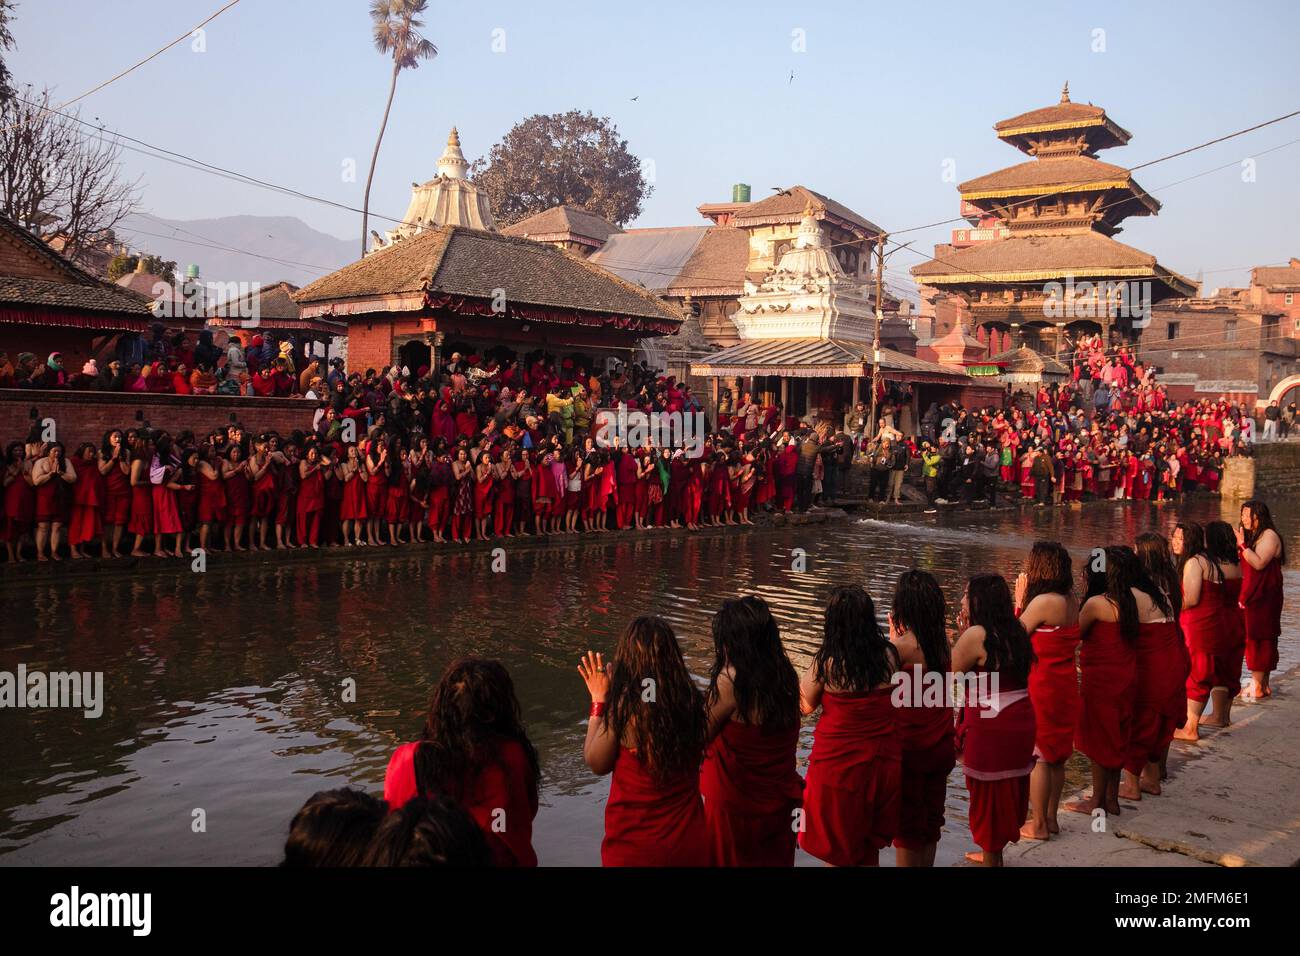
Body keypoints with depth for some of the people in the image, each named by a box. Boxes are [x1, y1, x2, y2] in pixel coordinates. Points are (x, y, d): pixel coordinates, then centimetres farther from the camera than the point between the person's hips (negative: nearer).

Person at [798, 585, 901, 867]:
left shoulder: (825, 662, -16)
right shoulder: (889, 656, -7)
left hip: (839, 765, -3)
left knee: (836, 854, 14)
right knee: (870, 850, 22)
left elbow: (806, 705, -4)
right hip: (885, 762, 4)